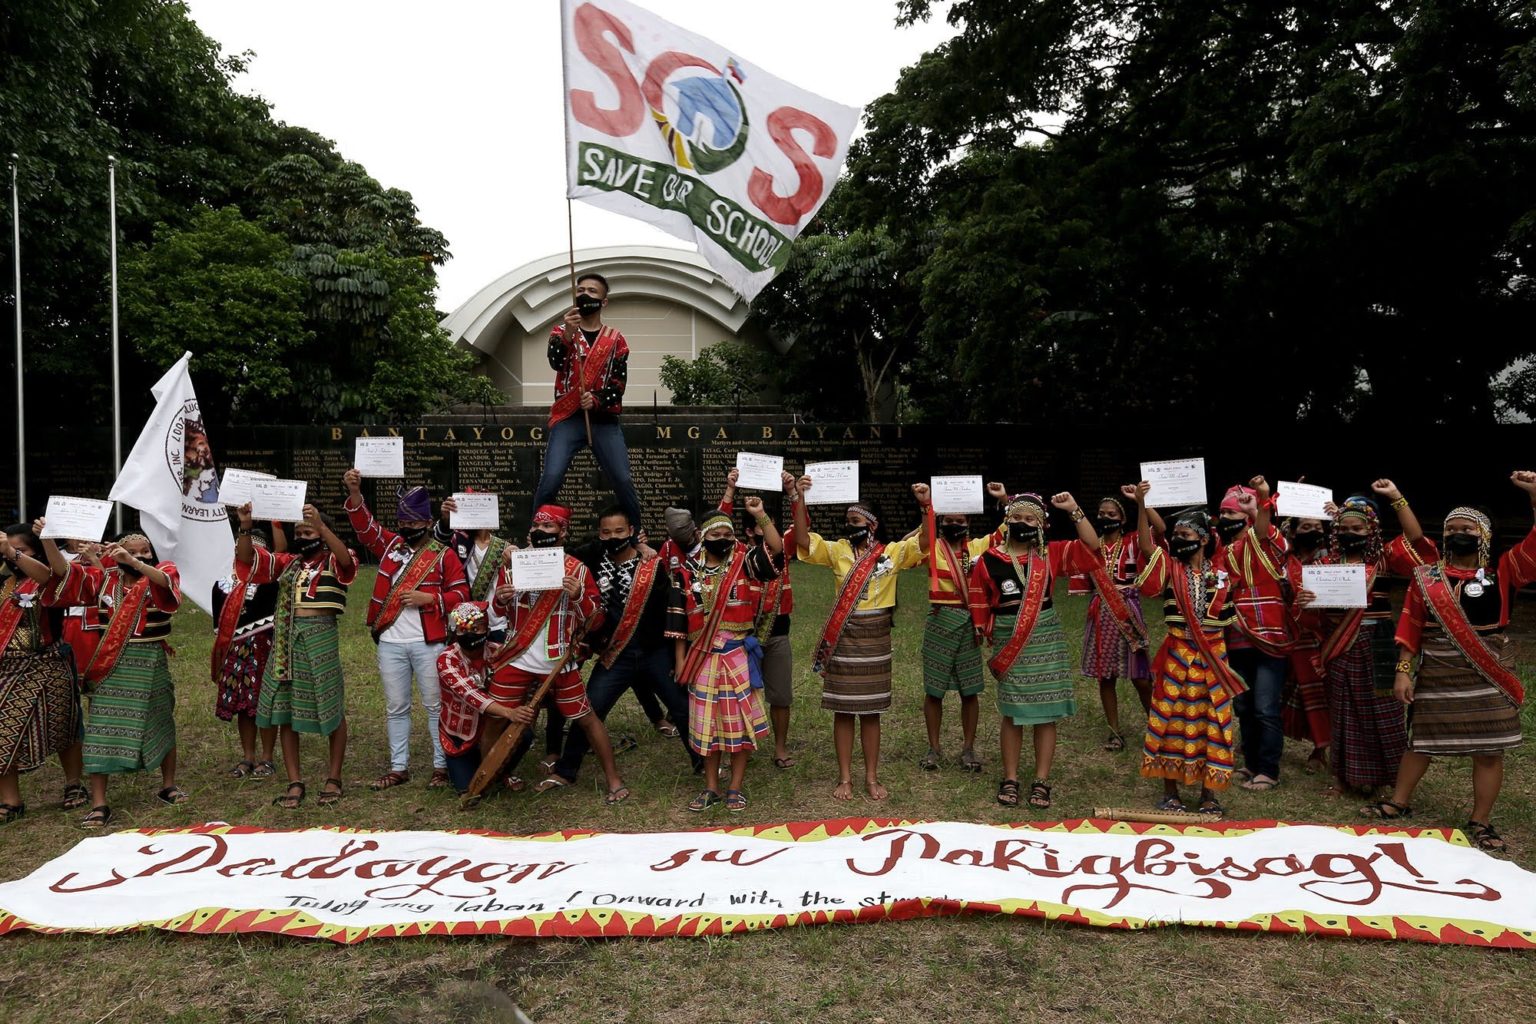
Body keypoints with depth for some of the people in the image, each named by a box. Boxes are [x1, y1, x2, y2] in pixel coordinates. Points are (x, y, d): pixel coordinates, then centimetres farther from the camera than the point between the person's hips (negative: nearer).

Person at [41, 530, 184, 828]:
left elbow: (166, 582, -23)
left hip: (151, 664, -1)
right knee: (101, 728, -2)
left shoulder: (162, 575, -1)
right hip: (111, 666, 1)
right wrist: (47, 538, -14)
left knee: (161, 723, 12)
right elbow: (63, 571, 0)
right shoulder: (103, 579, 6)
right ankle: (99, 804, 3)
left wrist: (135, 563, -35)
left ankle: (168, 785, 30)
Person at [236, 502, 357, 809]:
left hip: (321, 637, -5)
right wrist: (245, 527, -13)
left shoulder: (334, 561, 1)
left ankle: (334, 779, 15)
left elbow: (345, 558, -22)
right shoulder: (286, 562, 14)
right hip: (286, 638, 5)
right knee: (285, 709, 6)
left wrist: (320, 526, -34)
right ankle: (295, 783, 15)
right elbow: (248, 559, 4)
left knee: (332, 709, 2)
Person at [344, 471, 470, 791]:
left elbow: (461, 593, -4)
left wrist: (428, 598, -16)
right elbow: (364, 525, 0)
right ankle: (399, 767, 22)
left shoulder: (444, 555, -1)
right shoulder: (390, 545, 10)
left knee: (435, 705, 4)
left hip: (429, 643, -4)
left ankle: (442, 766, 13)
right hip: (390, 643, 4)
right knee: (396, 707, 12)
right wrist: (355, 493, -15)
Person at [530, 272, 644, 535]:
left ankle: (638, 536, 11)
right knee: (550, 479, -15)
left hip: (604, 420, 1)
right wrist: (567, 334, -31)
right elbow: (556, 362, -13)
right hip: (568, 419, -1)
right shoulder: (561, 331, 9)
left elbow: (619, 382, 1)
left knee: (623, 480, -5)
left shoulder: (615, 339, 10)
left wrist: (597, 400, -18)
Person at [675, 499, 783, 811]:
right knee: (706, 722, 9)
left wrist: (760, 515, -26)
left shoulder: (744, 563, -1)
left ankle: (736, 786, 18)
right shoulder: (689, 572, 4)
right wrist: (680, 659, 5)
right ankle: (710, 787, 23)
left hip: (739, 655, -2)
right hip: (702, 657, 2)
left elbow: (776, 548, -19)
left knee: (740, 721, 4)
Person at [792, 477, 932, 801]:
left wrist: (926, 505, -21)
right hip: (843, 636, 0)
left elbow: (924, 542, -10)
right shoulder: (837, 550, 1)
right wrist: (800, 500, -19)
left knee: (871, 710, 9)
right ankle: (845, 777, 16)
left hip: (876, 637, 0)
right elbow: (802, 541, -12)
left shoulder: (892, 552, 1)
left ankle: (872, 777, 20)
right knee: (843, 710, 5)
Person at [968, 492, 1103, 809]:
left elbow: (1092, 546, -7)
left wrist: (1074, 510, -12)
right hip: (1008, 643, -1)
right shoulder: (989, 559, -2)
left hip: (1045, 640, 1)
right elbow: (980, 602, 5)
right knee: (1012, 712, 6)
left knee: (1046, 711, 4)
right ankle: (1010, 779, 16)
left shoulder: (1050, 553, 1)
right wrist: (986, 634, 4)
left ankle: (1041, 781, 13)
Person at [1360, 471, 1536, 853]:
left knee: (1489, 748, 3)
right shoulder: (1426, 576, 3)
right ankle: (1398, 803, 25)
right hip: (1437, 673, 1)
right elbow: (1410, 625, 2)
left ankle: (1480, 822, 16)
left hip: (1489, 674, 0)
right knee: (1420, 739, 11)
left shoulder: (1502, 572, 2)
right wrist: (1403, 669, -3)